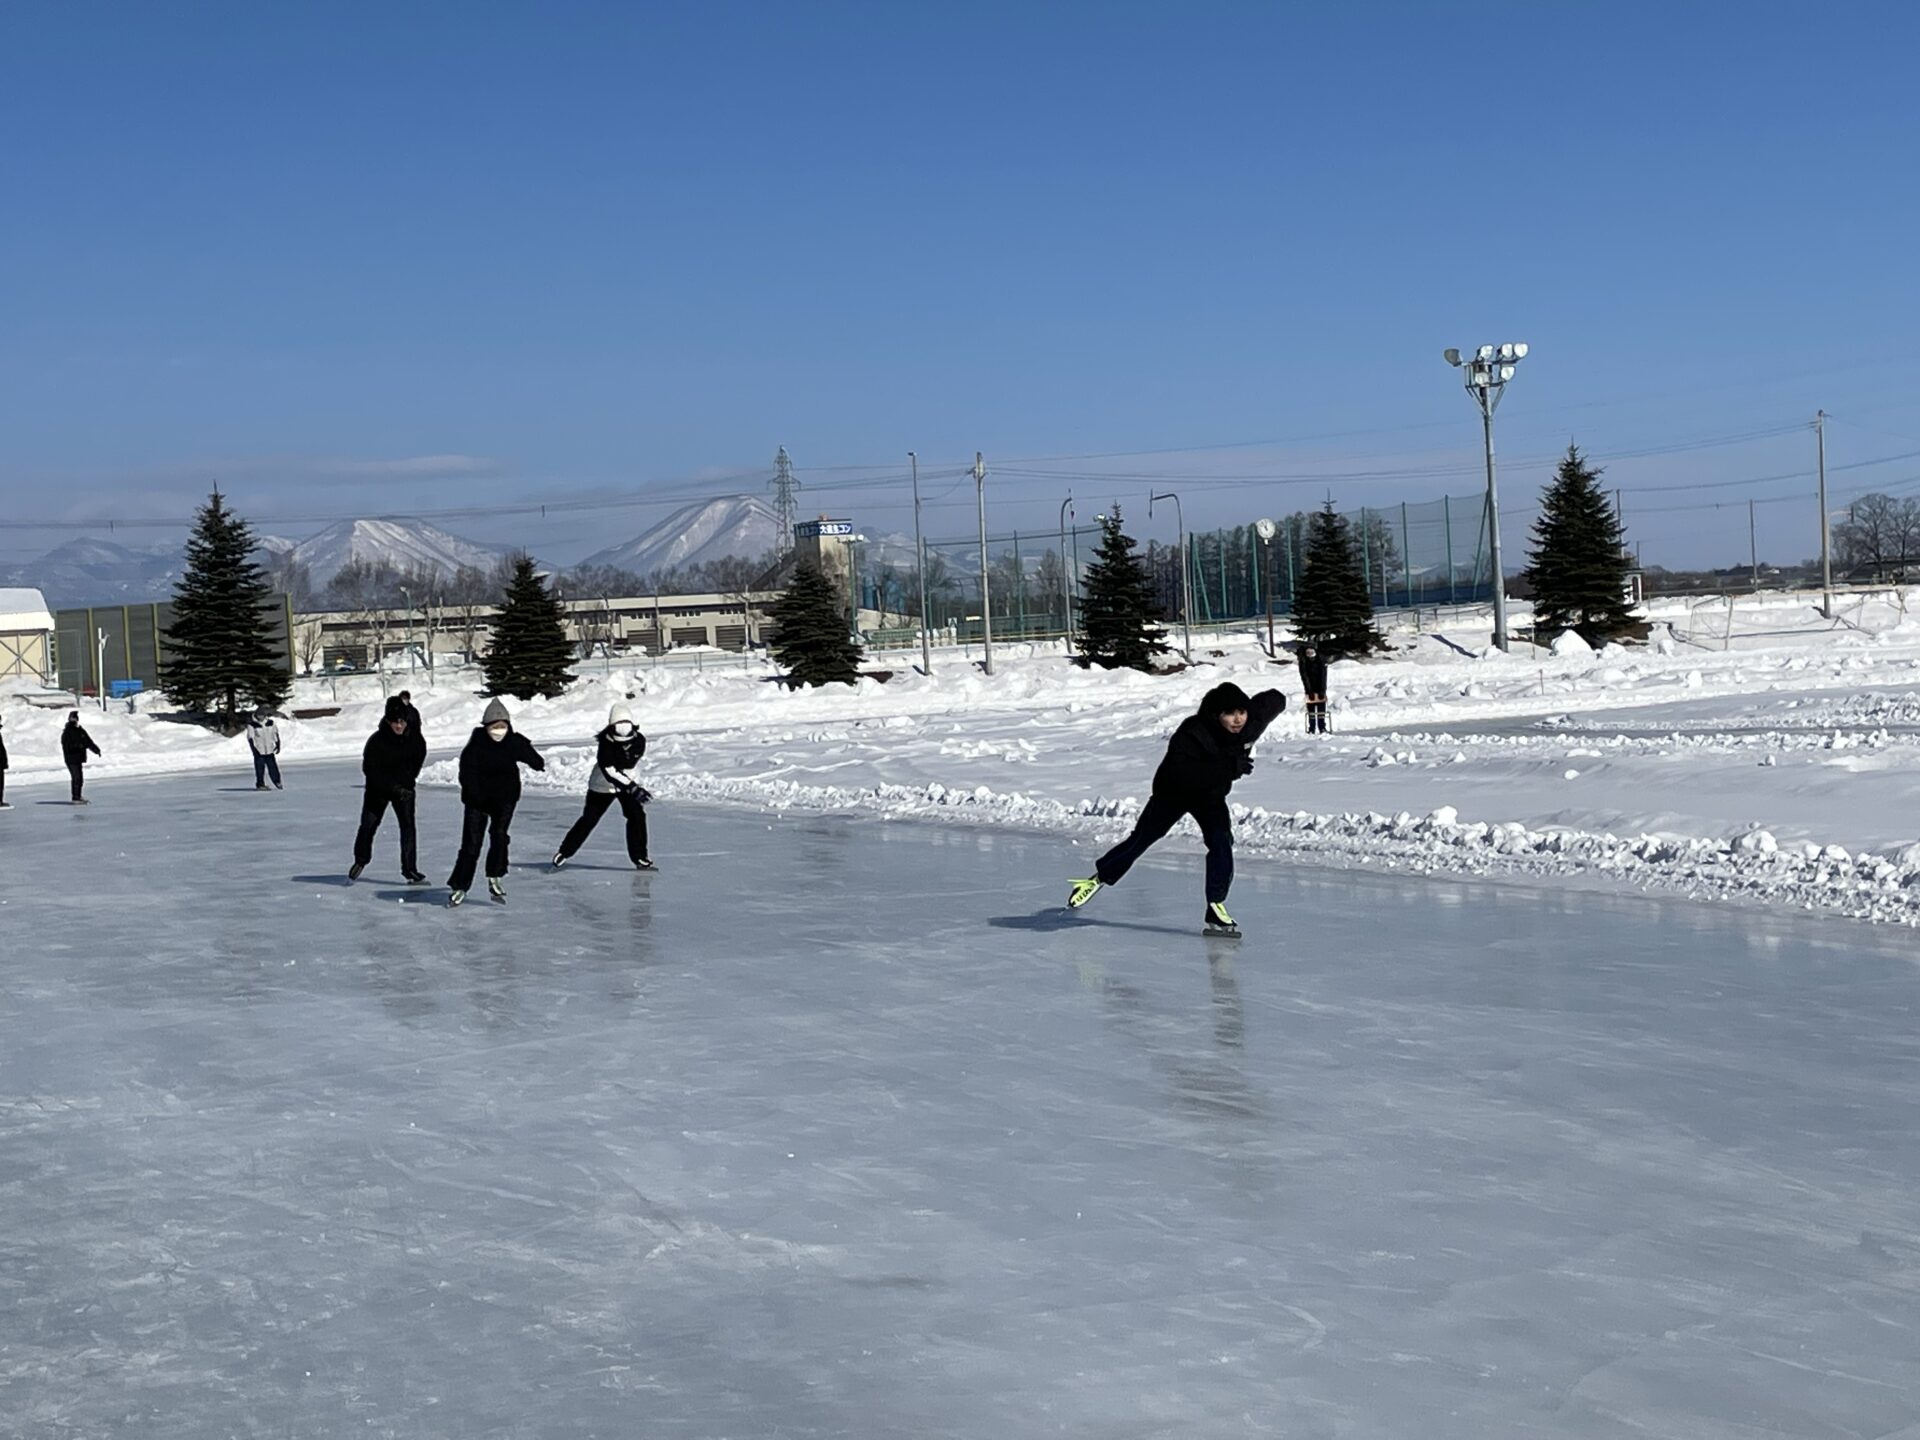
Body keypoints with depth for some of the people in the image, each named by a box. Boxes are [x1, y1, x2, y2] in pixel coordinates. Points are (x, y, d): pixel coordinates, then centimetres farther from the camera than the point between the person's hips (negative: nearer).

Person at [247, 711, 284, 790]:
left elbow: (275, 733, 13)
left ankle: (277, 782, 15)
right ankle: (260, 784, 4)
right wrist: (254, 749, -16)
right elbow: (250, 737, -9)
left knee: (273, 767, 4)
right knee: (260, 768, -3)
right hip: (259, 751, -3)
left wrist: (278, 744, 8)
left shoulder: (270, 722, 4)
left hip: (270, 750, 3)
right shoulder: (252, 725, -8)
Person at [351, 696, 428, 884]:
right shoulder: (377, 740, -22)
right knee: (368, 825, 6)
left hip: (404, 788, 2)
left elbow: (419, 758, 9)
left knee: (408, 826, -9)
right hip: (378, 789, -2)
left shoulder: (414, 738, -12)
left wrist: (409, 778, 1)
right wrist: (393, 787, -24)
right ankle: (360, 861, 31)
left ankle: (410, 870, -6)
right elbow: (369, 768, -19)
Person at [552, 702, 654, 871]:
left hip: (626, 783, 3)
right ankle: (564, 852, 17)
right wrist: (632, 788, -45)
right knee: (589, 819, 0)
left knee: (637, 815, -11)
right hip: (602, 785, -3)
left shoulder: (639, 740, -16)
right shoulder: (606, 743, -29)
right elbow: (610, 772, -38)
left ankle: (639, 858, -2)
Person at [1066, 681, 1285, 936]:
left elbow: (1276, 700, -5)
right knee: (1141, 839, 10)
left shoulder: (1251, 722, -24)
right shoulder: (1192, 732, -39)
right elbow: (1181, 773, -50)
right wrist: (1228, 767, -55)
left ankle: (1216, 907, -13)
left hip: (1211, 794, 3)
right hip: (1173, 792, -3)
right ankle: (1099, 877, 33)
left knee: (1221, 840, -20)